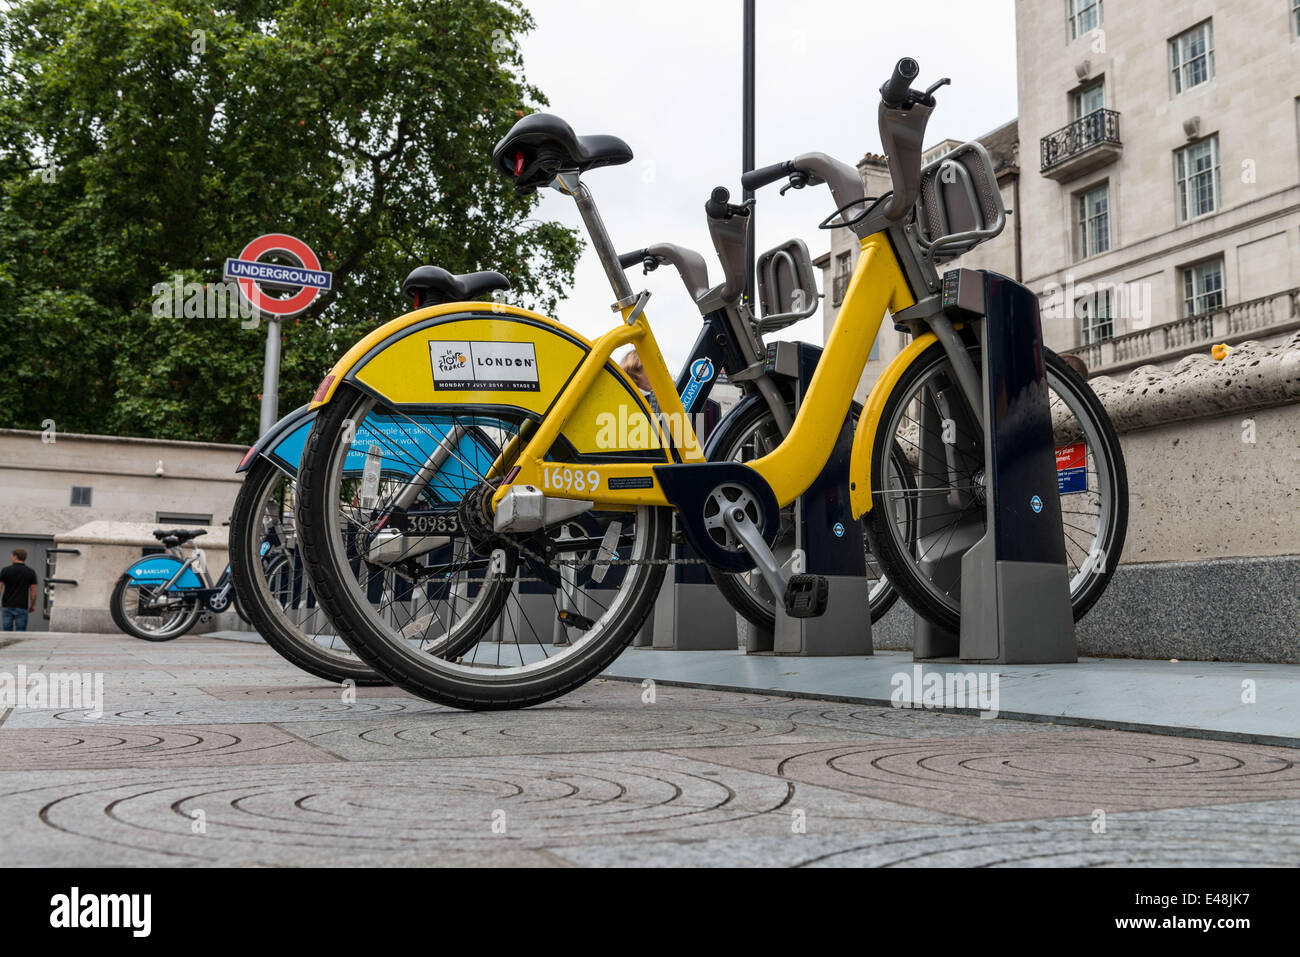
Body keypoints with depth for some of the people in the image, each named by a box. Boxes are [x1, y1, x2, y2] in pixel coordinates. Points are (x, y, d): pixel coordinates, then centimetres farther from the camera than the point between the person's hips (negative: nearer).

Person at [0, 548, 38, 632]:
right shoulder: (30, 572, -1)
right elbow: (33, 592, 0)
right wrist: (33, 605, 11)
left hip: (7, 606, 1)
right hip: (22, 607, -1)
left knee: (7, 631, 8)